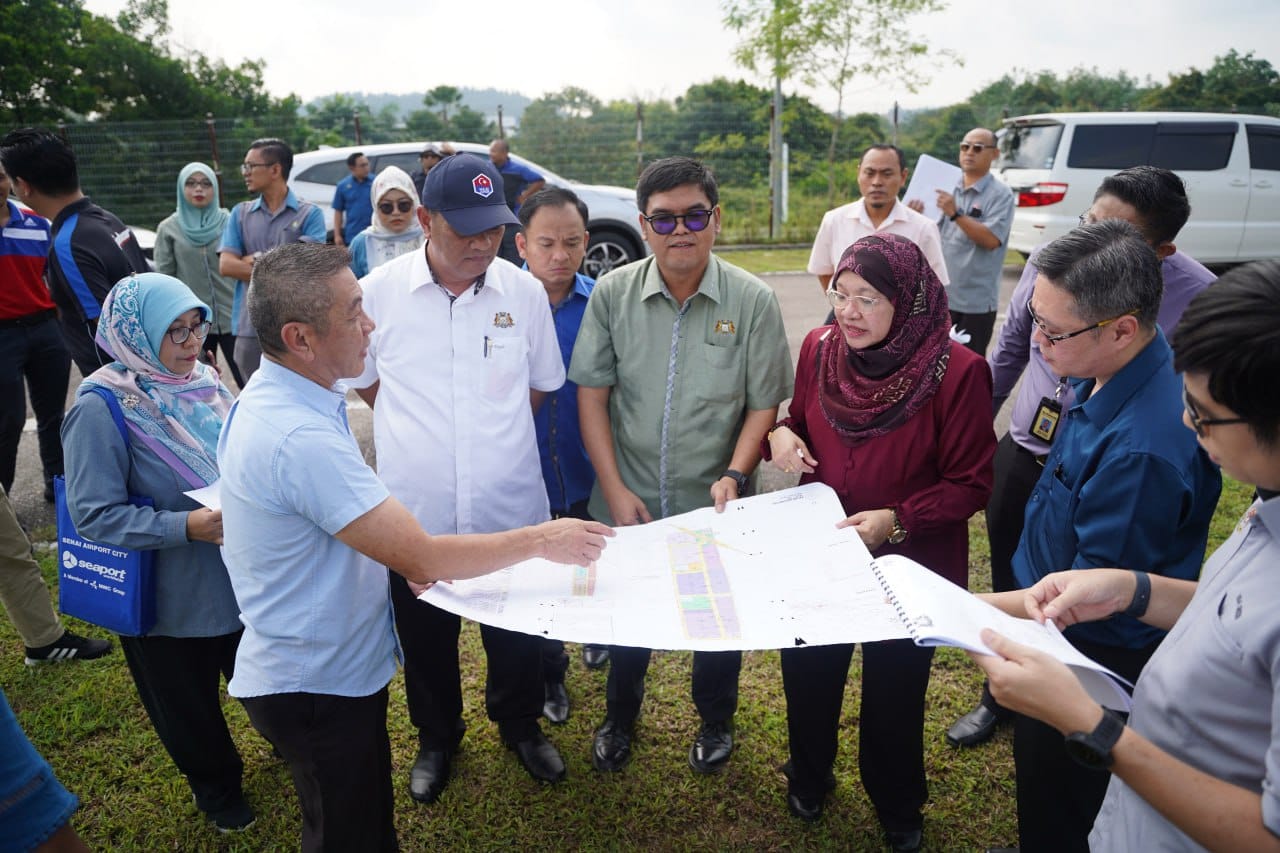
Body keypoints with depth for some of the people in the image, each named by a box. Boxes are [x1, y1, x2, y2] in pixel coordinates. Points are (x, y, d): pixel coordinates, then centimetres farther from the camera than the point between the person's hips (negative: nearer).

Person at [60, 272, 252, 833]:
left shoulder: (204, 380, -4)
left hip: (241, 574, 5)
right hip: (170, 596, -4)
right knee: (186, 701, 19)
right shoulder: (101, 408, -21)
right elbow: (94, 514, -21)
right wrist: (185, 527, -29)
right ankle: (215, 783, 45)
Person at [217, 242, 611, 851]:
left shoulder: (273, 396, -1)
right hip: (318, 686, -9)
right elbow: (421, 558, -29)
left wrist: (400, 552, 3)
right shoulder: (299, 436, -32)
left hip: (333, 665, 9)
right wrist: (541, 540, -18)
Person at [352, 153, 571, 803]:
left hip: (510, 510, 1)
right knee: (427, 641, 21)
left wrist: (495, 429, 8)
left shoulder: (525, 293, -6)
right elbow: (365, 382, 6)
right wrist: (422, 429, 4)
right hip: (415, 514, 0)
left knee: (517, 636, 20)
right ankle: (436, 737, 48)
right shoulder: (378, 293, -10)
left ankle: (520, 725, 48)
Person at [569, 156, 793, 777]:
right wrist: (616, 490, -11)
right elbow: (591, 394, -5)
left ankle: (715, 721, 47)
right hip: (629, 504, 1)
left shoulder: (753, 300, -10)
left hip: (714, 505, -1)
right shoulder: (612, 294, -7)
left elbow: (764, 405, -6)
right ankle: (620, 718, 48)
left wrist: (734, 476, -20)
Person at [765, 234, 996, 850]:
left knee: (894, 694, 18)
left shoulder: (957, 371, -21)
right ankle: (808, 777, 52)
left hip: (908, 567, -3)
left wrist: (898, 520, -29)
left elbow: (971, 483, -15)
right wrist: (780, 434, -14)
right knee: (808, 677, 21)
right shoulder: (820, 348, -8)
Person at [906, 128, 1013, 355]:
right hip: (939, 294, 5)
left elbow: (991, 240, -19)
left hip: (976, 301, -5)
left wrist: (956, 214, -26)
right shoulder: (948, 187, 9)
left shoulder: (1001, 194, -7)